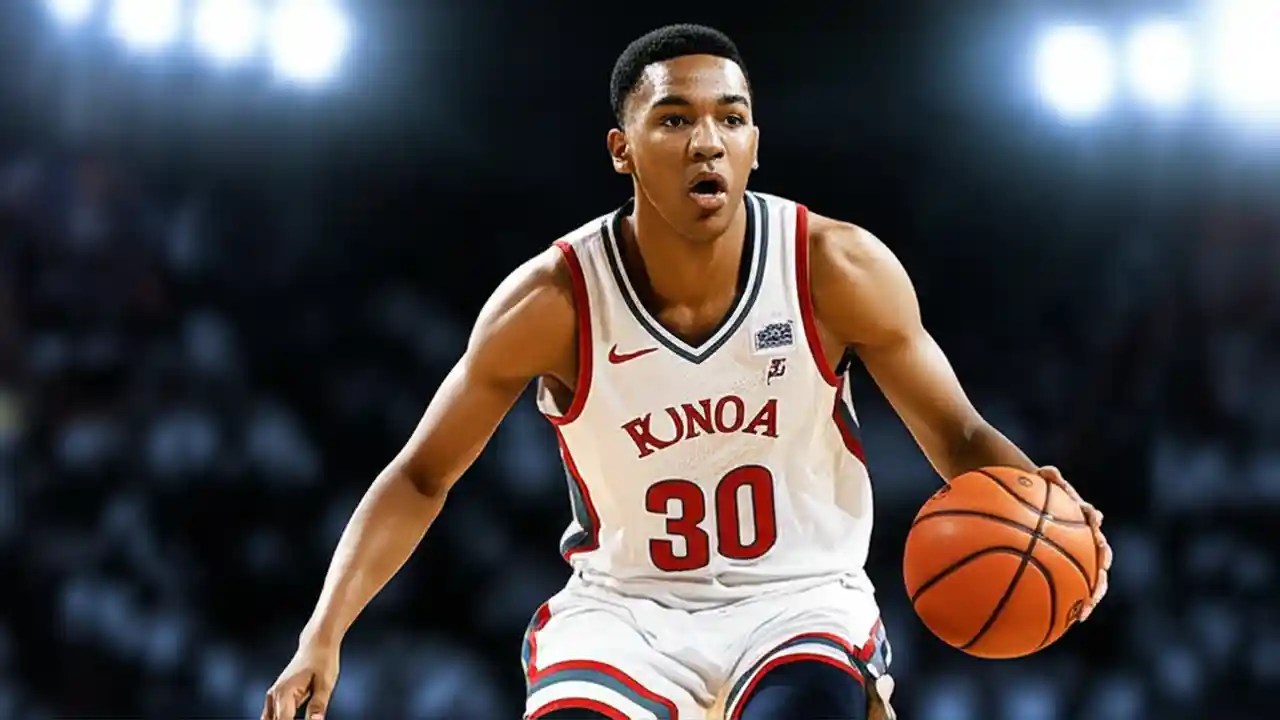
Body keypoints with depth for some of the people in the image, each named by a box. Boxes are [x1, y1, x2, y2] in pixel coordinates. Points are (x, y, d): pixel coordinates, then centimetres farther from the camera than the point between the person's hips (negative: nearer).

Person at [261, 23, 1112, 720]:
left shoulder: (837, 269, -14)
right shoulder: (553, 303, -15)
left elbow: (957, 437, -5)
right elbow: (421, 477, -3)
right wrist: (324, 637, -15)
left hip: (799, 599, -1)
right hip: (625, 607, 1)